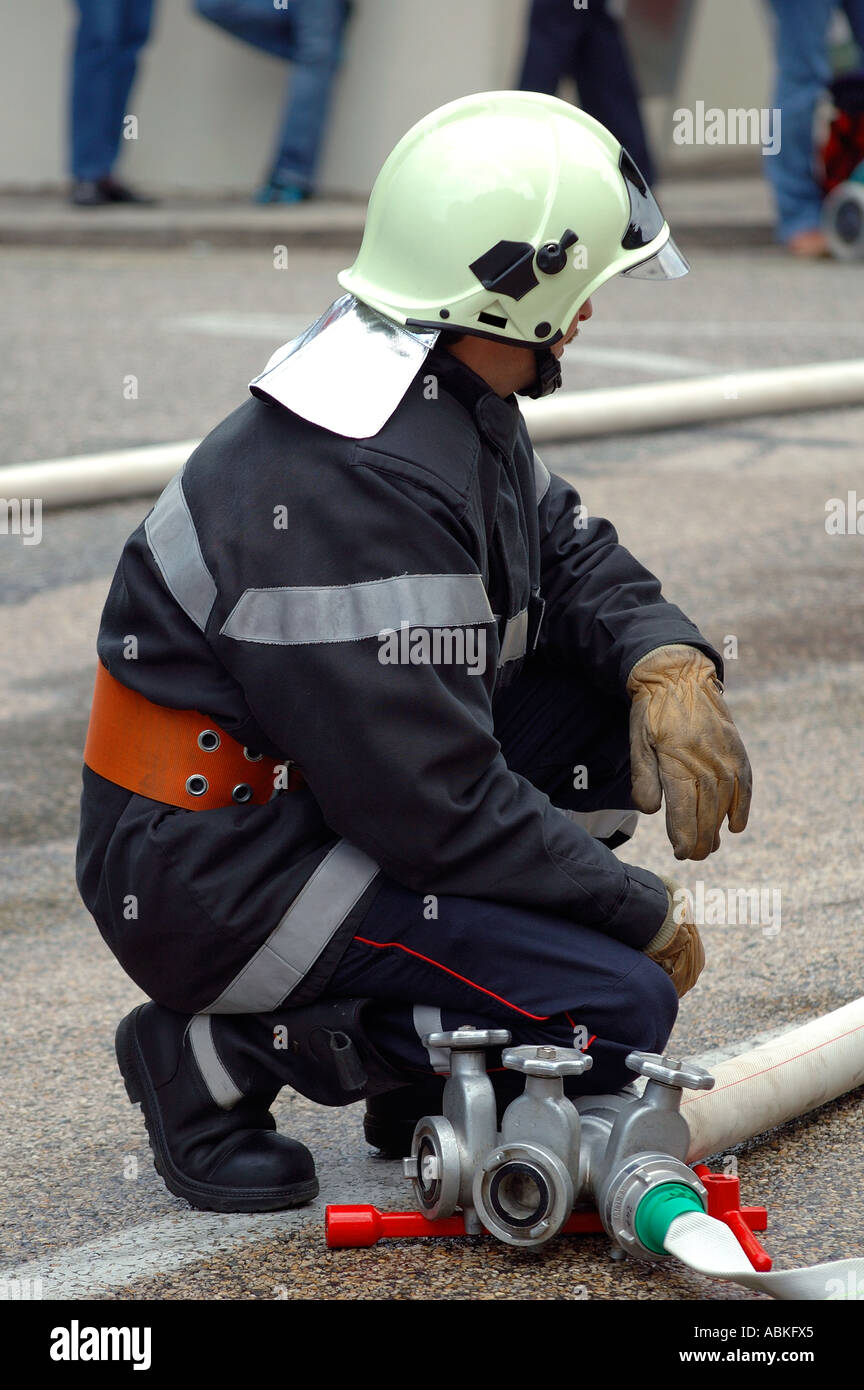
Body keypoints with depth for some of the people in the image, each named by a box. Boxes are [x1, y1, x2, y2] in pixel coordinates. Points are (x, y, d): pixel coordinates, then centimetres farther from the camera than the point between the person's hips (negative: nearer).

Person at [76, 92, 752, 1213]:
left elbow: (570, 551, 16)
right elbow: (437, 811, -27)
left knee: (630, 693, 3)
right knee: (619, 1012, -19)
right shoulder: (356, 490, -28)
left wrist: (668, 667, -8)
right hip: (216, 877, -10)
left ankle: (426, 1065, 9)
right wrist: (644, 913, -13)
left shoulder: (450, 397, 4)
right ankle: (227, 1052, -4)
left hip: (315, 789, 10)